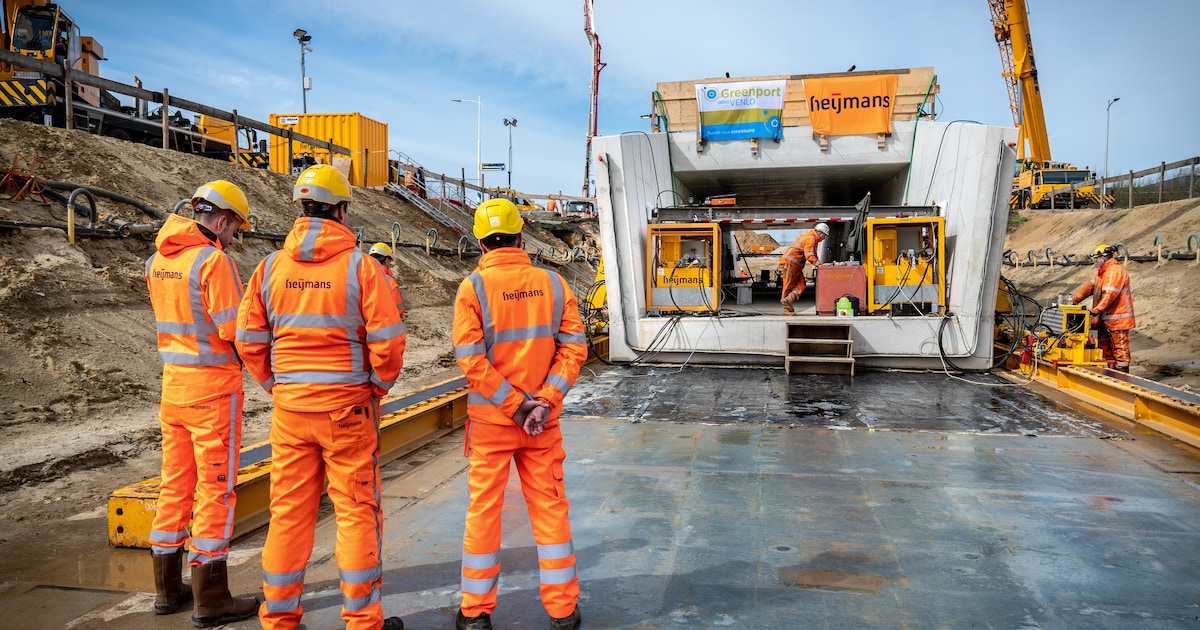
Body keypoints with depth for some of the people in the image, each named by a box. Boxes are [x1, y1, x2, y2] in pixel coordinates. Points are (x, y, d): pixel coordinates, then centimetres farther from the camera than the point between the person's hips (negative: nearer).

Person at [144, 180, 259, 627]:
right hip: (213, 386, -8)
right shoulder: (214, 260, -17)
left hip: (173, 381, 8)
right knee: (216, 488, 0)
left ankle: (167, 588, 27)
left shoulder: (158, 260, 9)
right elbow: (234, 330, -19)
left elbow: (180, 319, 14)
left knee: (176, 484, 16)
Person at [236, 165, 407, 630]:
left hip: (289, 407, 4)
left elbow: (249, 339, 5)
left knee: (288, 511, 13)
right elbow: (387, 341, -12)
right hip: (348, 407, -4)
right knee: (357, 511, 7)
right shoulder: (360, 265, -9)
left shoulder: (271, 266, 3)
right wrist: (379, 386, 3)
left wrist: (276, 386, 14)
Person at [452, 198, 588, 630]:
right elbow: (574, 347, -6)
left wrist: (516, 406, -12)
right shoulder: (553, 284, 0)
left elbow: (471, 359, -16)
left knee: (483, 510, 11)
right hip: (544, 419, 2)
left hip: (490, 419, -2)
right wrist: (543, 402, -11)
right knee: (550, 508, 12)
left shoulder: (473, 287, -8)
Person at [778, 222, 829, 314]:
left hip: (796, 265, 10)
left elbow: (813, 255, 22)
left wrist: (819, 263, 8)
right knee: (789, 285, -5)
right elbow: (809, 255, -24)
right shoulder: (810, 239, -14)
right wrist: (818, 264, -26)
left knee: (801, 283, -2)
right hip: (790, 262, -10)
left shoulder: (813, 238, 19)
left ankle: (789, 299, -18)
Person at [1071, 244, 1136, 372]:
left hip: (1117, 317, -11)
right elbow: (1090, 285, 16)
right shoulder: (1103, 271, 18)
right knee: (1104, 345, 16)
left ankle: (1122, 374, 0)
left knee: (1120, 346, -4)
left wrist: (1096, 310, -30)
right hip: (1106, 317, 11)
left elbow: (1110, 294, -25)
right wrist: (1075, 299, 6)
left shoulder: (1115, 271, -17)